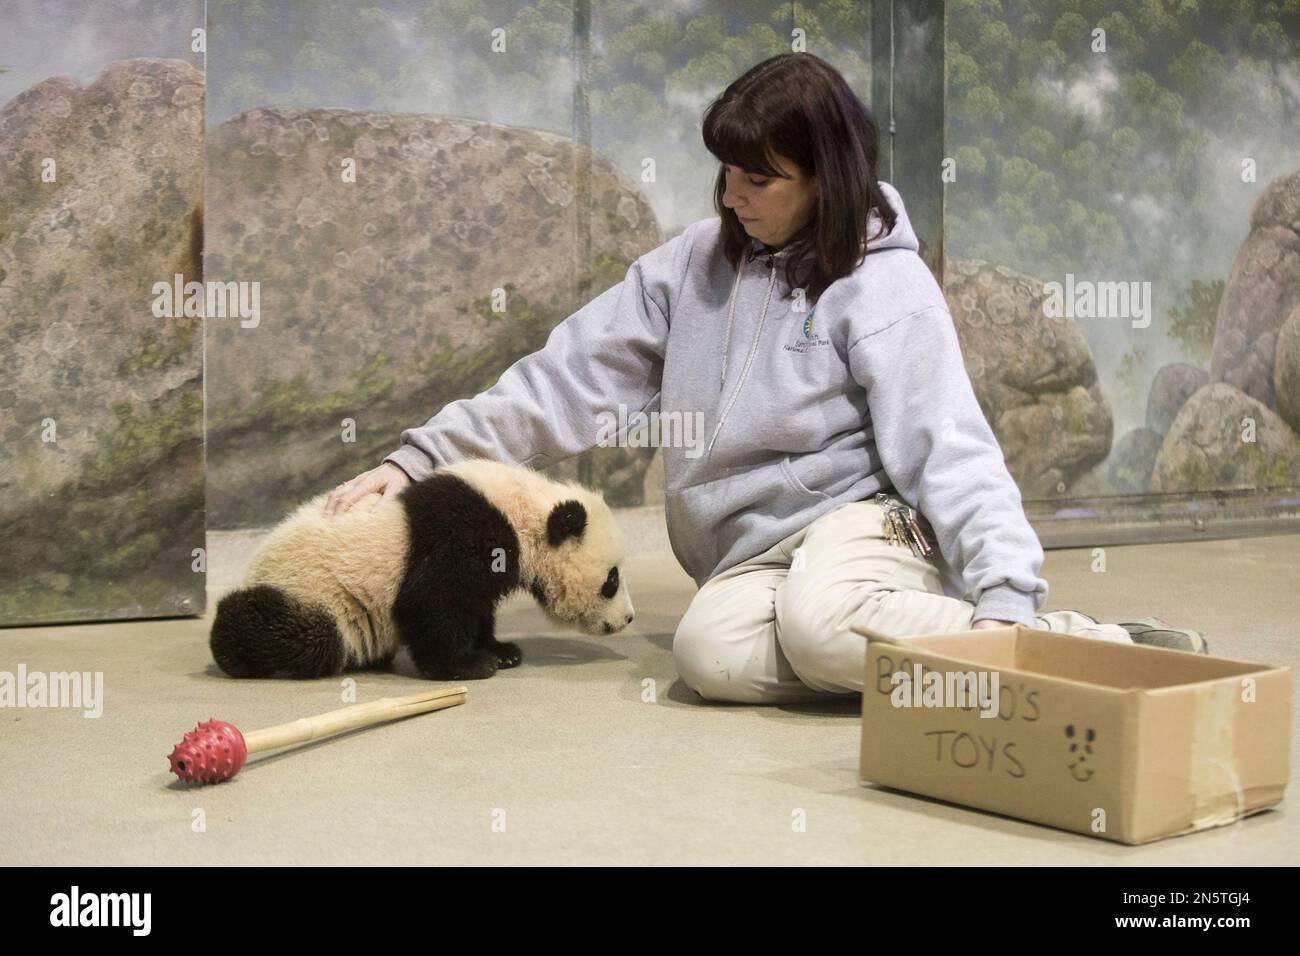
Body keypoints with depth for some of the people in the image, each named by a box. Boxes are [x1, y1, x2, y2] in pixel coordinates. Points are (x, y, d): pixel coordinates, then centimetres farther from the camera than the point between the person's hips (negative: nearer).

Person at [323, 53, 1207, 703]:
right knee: (711, 652, -30)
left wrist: (1008, 596, -26)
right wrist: (421, 455, 2)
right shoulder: (696, 264, 10)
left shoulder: (884, 283, -5)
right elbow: (571, 377, 9)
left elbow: (950, 449, -13)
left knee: (819, 621, -38)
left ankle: (1077, 643, -24)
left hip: (863, 516, -4)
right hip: (752, 555, 4)